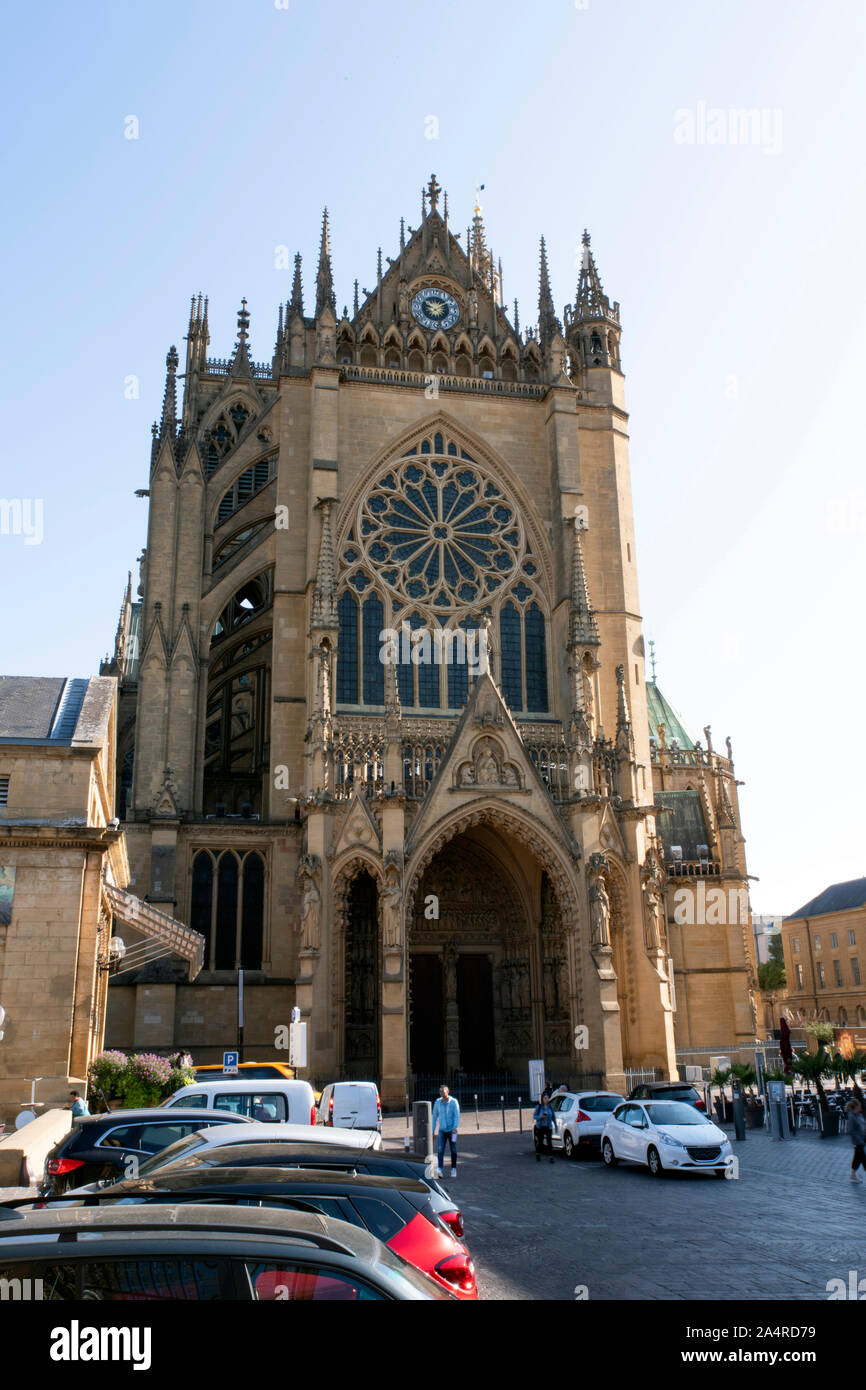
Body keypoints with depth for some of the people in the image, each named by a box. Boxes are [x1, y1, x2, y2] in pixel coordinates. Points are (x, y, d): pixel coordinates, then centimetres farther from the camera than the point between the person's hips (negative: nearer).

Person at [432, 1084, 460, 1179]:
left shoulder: (454, 1102, -9)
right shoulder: (437, 1103, 1)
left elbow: (457, 1116, -14)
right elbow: (434, 1117, 7)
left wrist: (455, 1128, -27)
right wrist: (433, 1131, 6)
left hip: (451, 1130, -2)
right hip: (442, 1130, 2)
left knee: (453, 1150, 6)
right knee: (440, 1150, -13)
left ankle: (453, 1169, 22)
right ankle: (439, 1170, -20)